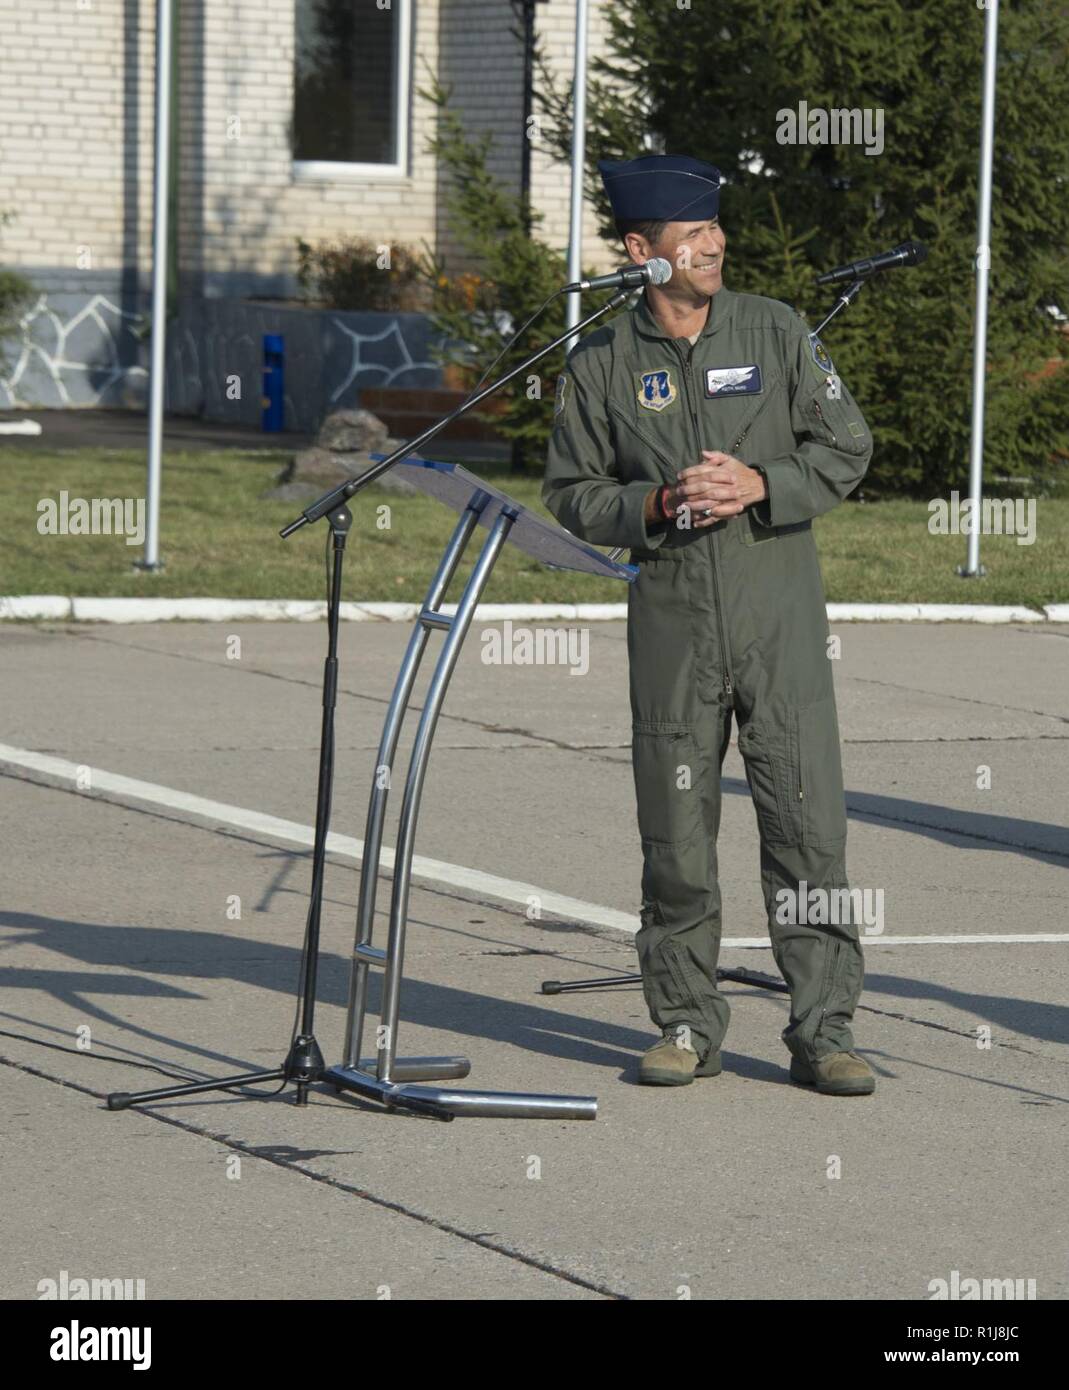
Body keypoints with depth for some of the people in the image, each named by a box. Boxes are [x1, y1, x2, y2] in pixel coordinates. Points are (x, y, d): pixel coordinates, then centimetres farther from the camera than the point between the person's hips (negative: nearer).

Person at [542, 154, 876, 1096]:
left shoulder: (776, 331, 3)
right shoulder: (602, 363, 3)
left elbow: (846, 449, 5)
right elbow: (573, 494, 6)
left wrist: (761, 485, -12)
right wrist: (658, 505, -11)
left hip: (779, 607, 0)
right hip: (669, 617, 0)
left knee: (807, 818, -5)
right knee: (676, 832, 3)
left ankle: (823, 1033, -1)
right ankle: (687, 1026, 16)